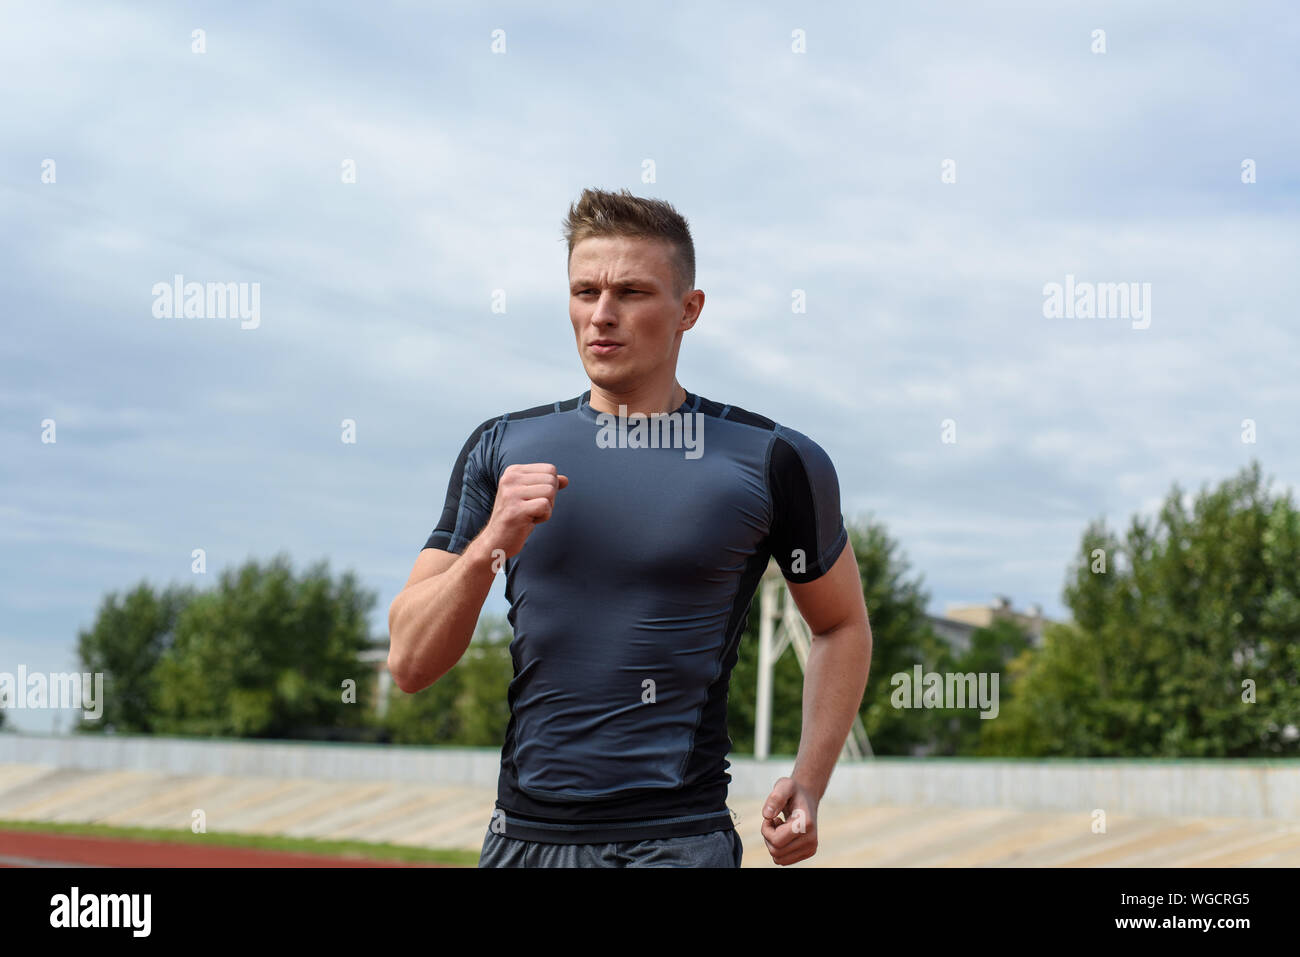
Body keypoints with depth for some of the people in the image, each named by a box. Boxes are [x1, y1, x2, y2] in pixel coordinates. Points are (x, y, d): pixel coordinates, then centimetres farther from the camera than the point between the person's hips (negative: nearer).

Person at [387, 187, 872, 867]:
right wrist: (489, 546, -15)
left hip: (678, 838, -2)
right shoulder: (501, 449, 6)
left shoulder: (773, 461, -1)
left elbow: (842, 626, 13)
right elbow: (409, 665, 2)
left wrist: (807, 785, 2)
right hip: (522, 834, 3)